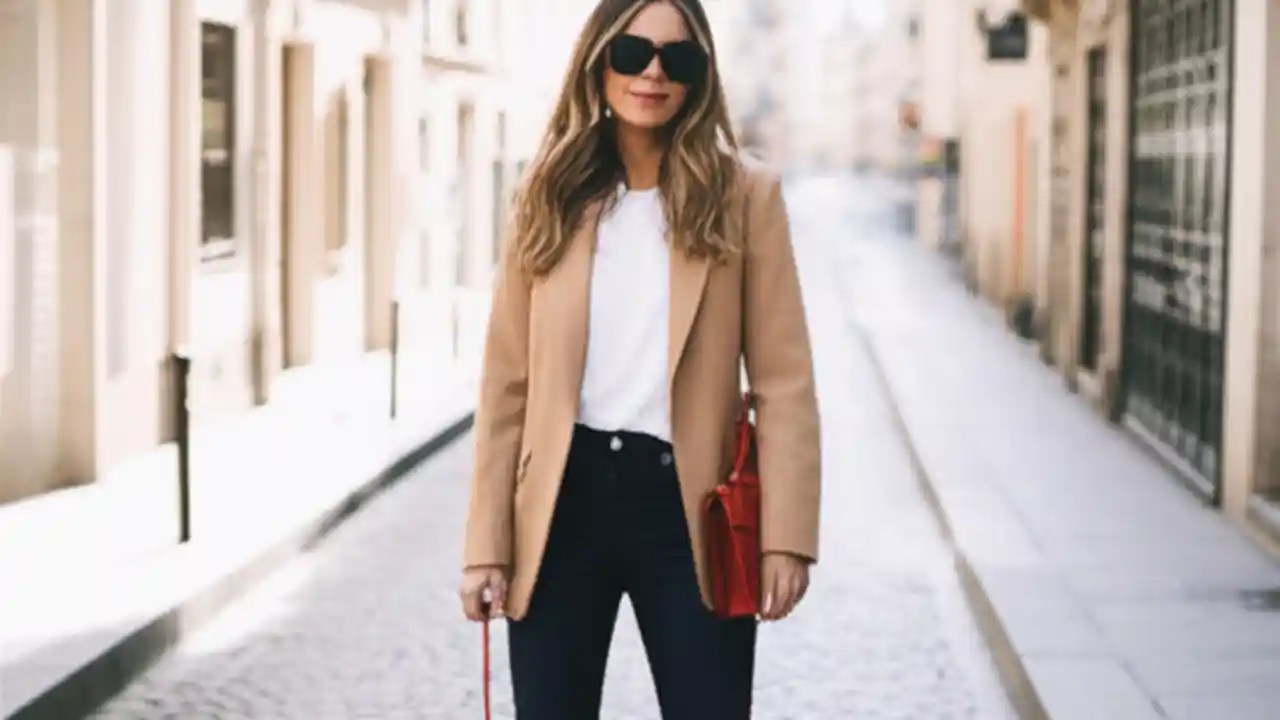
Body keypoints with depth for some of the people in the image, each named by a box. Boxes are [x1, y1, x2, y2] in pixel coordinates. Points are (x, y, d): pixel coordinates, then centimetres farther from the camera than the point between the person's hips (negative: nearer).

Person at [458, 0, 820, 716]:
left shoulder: (744, 194, 1)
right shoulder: (551, 197, 6)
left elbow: (783, 380, -2)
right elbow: (507, 382, 5)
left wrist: (784, 536, -10)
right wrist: (486, 544, 0)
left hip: (686, 505, -2)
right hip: (565, 500, 2)